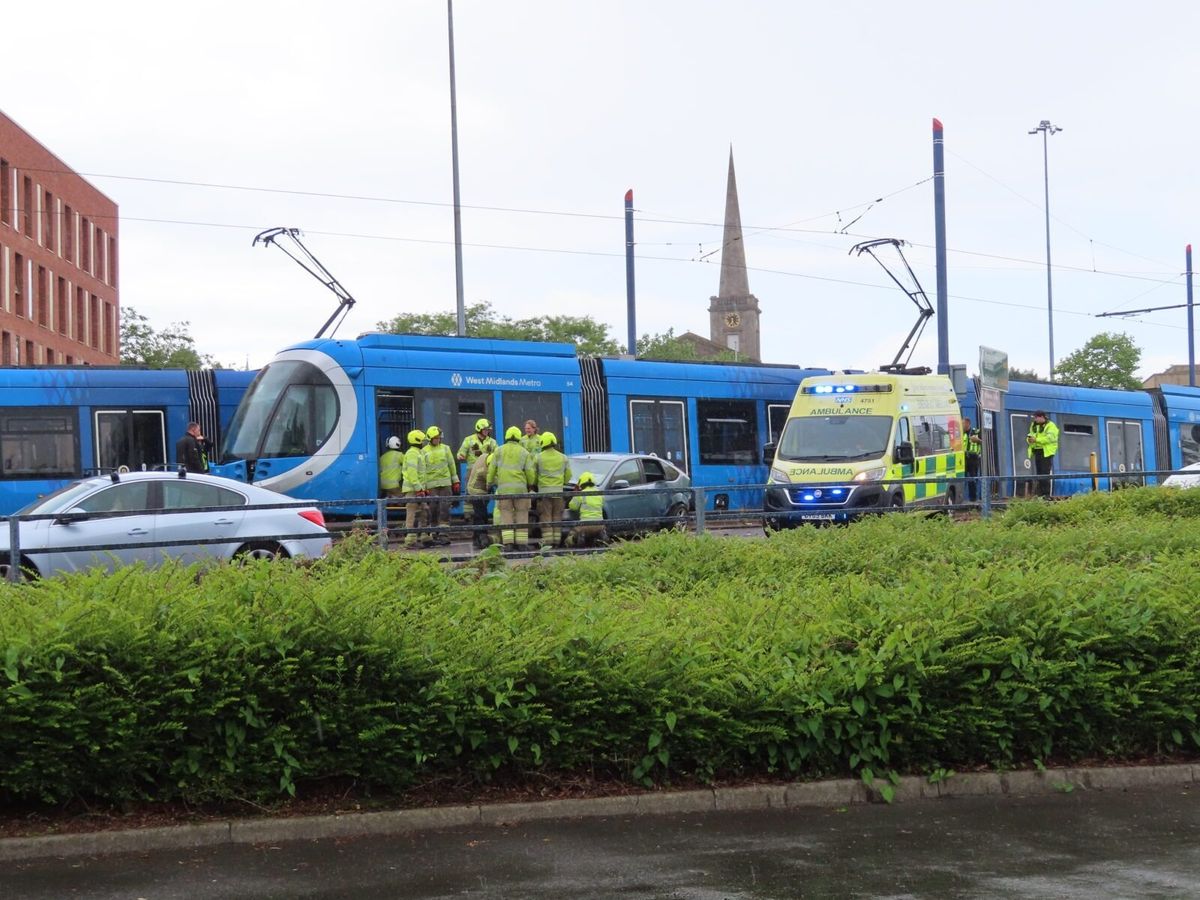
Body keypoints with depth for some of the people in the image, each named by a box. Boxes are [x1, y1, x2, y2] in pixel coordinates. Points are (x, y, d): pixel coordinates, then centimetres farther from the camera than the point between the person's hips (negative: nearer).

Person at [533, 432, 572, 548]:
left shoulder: (538, 458, -3)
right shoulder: (563, 458, 6)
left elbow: (533, 475, 1)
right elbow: (568, 476, 11)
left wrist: (535, 484, 22)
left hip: (544, 491, -3)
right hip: (558, 491, 3)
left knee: (545, 517, -1)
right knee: (557, 517, 7)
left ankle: (547, 541, -6)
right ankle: (557, 541, 5)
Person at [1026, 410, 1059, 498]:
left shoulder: (1050, 426, -7)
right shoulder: (1033, 425, 17)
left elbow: (1049, 438, -20)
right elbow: (1030, 435, 22)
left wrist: (1036, 440, -25)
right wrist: (1029, 439, -4)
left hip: (1046, 452, -8)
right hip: (1037, 452, 8)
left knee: (1046, 474, -11)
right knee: (1039, 473, 9)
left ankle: (1048, 494, -11)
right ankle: (1040, 494, 15)